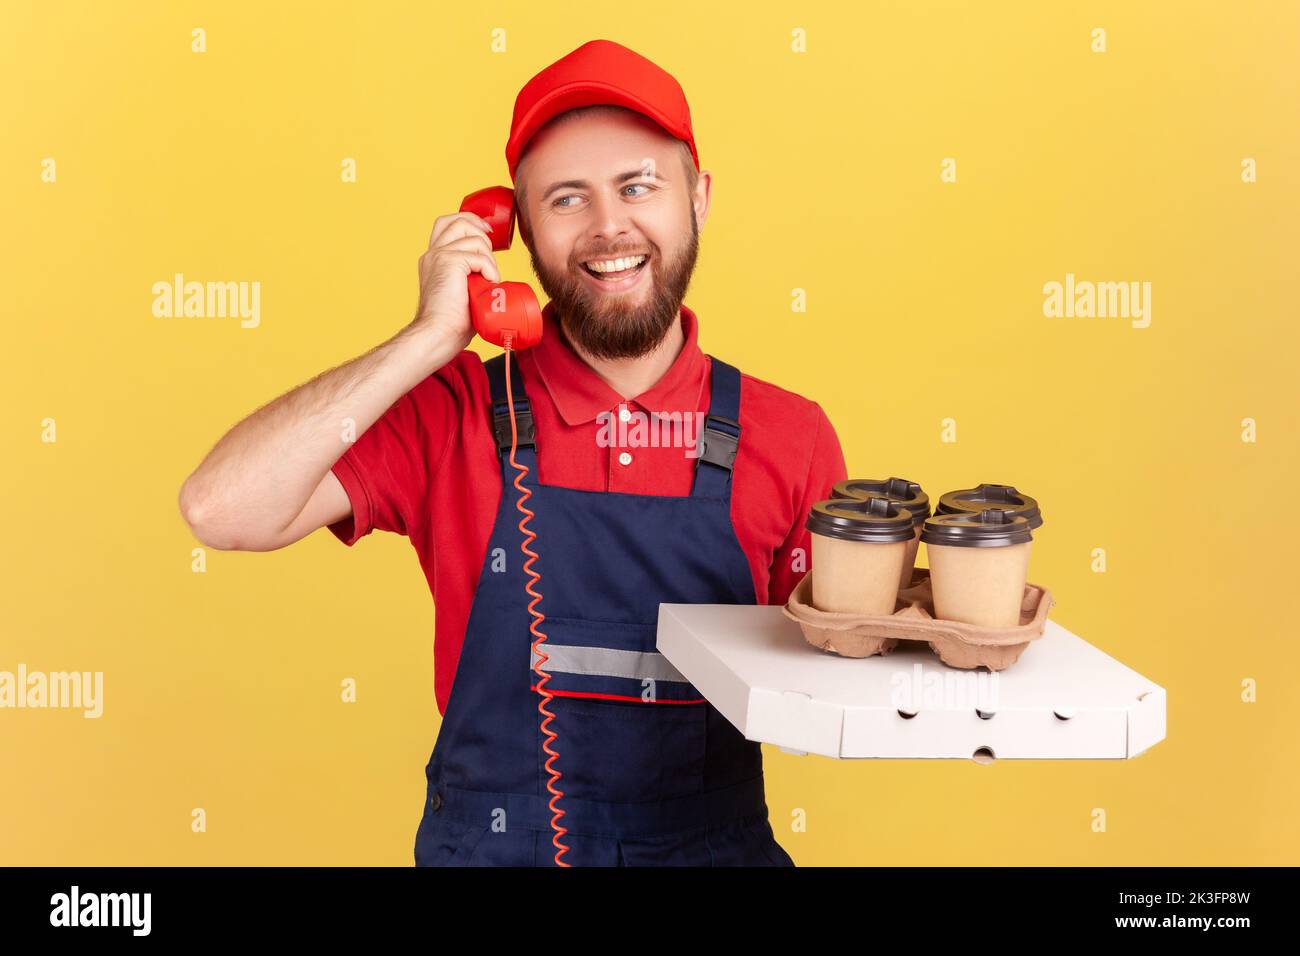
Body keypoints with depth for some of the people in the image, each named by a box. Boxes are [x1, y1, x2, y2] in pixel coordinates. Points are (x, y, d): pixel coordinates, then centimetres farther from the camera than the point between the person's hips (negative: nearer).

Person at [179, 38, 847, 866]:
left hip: (719, 844, 1)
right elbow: (222, 512, -16)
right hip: (485, 845, 0)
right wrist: (433, 336, -16)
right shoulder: (454, 415, -4)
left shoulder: (791, 439, -2)